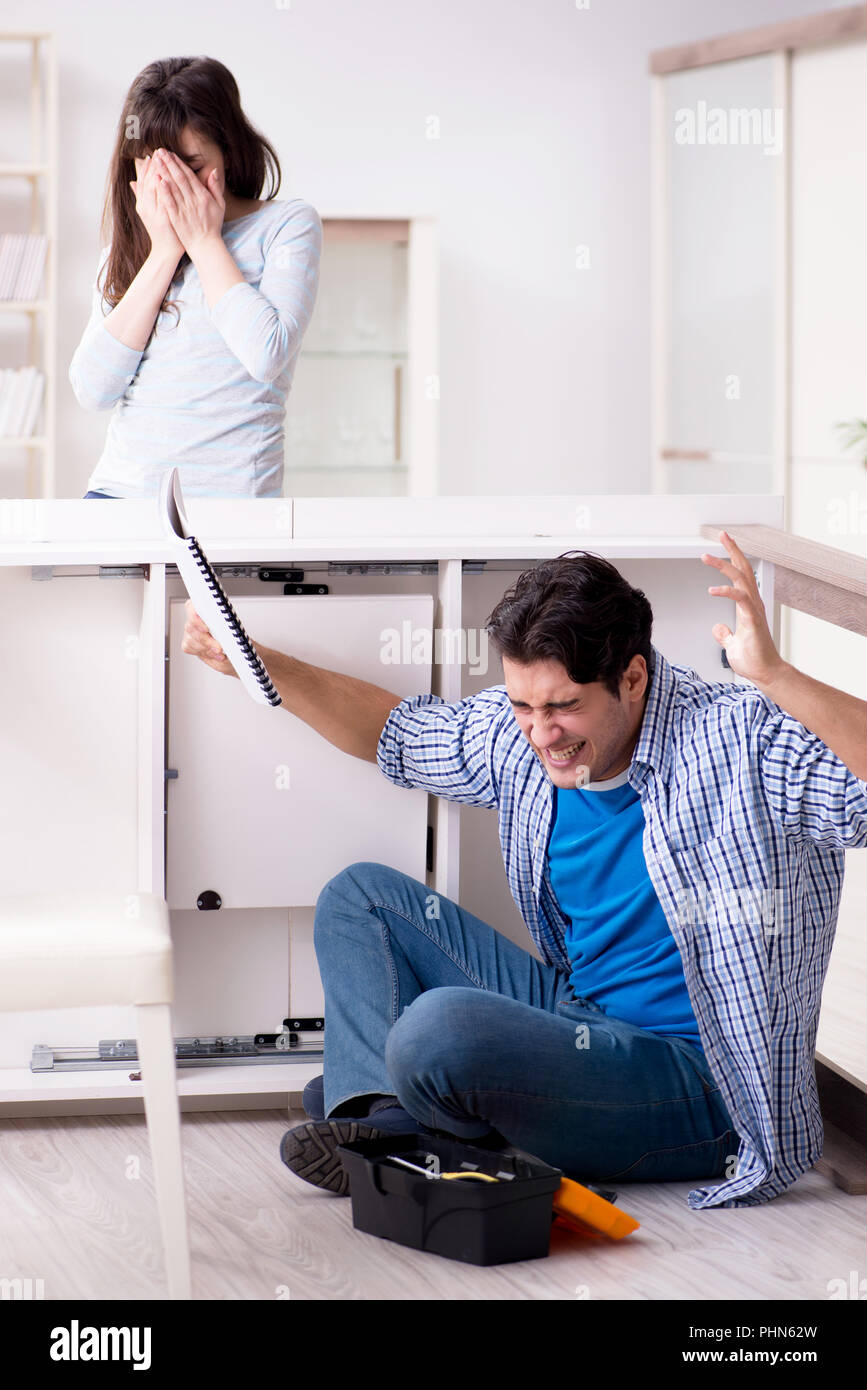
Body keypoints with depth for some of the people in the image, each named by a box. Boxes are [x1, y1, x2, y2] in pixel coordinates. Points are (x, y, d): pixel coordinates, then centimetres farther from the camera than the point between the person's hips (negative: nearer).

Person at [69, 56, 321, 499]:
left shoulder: (288, 224, 4)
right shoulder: (129, 243, 16)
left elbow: (268, 356, -13)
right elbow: (93, 388, 1)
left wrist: (203, 241, -2)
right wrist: (163, 253, 0)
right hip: (121, 486, 3)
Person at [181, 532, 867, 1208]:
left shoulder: (740, 742, -20)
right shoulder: (515, 734, 1)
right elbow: (392, 729, 21)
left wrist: (773, 675, -47)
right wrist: (254, 662, 11)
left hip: (703, 1091, -9)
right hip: (578, 1019, 9)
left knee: (441, 1026, -33)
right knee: (360, 895, 12)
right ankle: (386, 1120, -8)